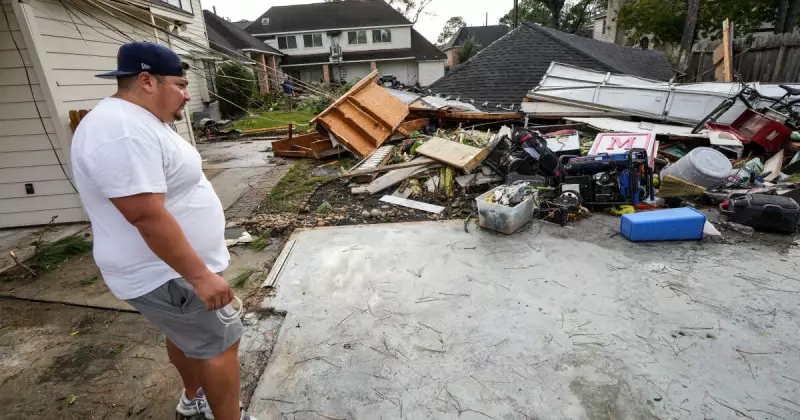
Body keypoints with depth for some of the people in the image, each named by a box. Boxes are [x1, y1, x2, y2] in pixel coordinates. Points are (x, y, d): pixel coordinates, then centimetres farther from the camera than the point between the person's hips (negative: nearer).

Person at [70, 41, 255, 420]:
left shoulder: (138, 122, 10)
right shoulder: (122, 131, -26)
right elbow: (147, 216, -31)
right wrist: (201, 275, -29)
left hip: (169, 267, 10)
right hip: (165, 275, -10)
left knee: (186, 335, 25)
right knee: (220, 344, 2)